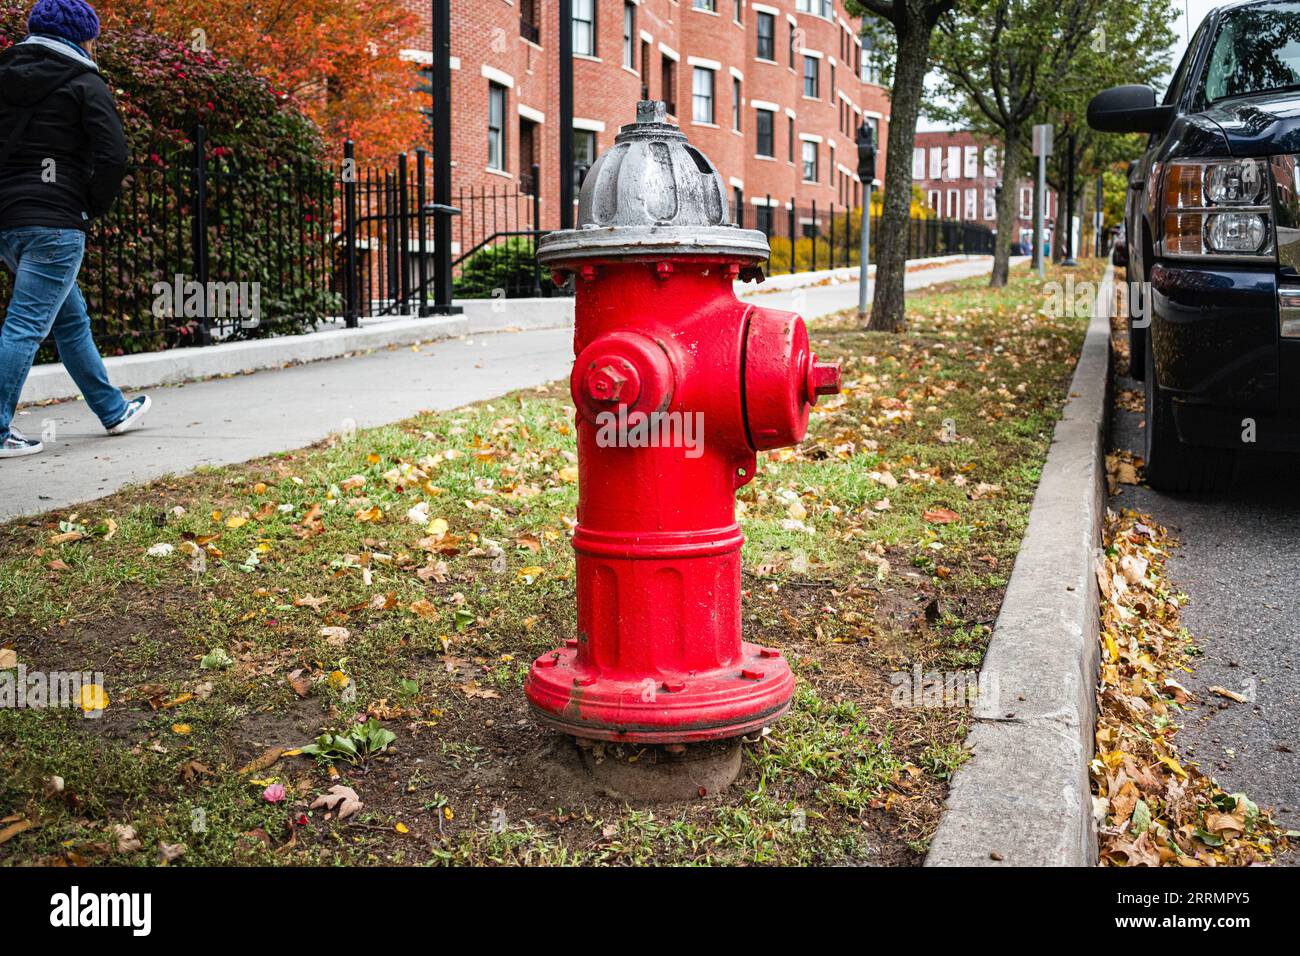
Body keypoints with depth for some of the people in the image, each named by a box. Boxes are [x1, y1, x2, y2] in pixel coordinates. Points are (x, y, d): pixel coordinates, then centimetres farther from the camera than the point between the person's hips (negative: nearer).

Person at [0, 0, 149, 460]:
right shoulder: (85, 84, -4)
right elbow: (113, 156, -14)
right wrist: (92, 209, -2)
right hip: (54, 223, -8)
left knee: (71, 317, 18)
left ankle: (113, 410, 30)